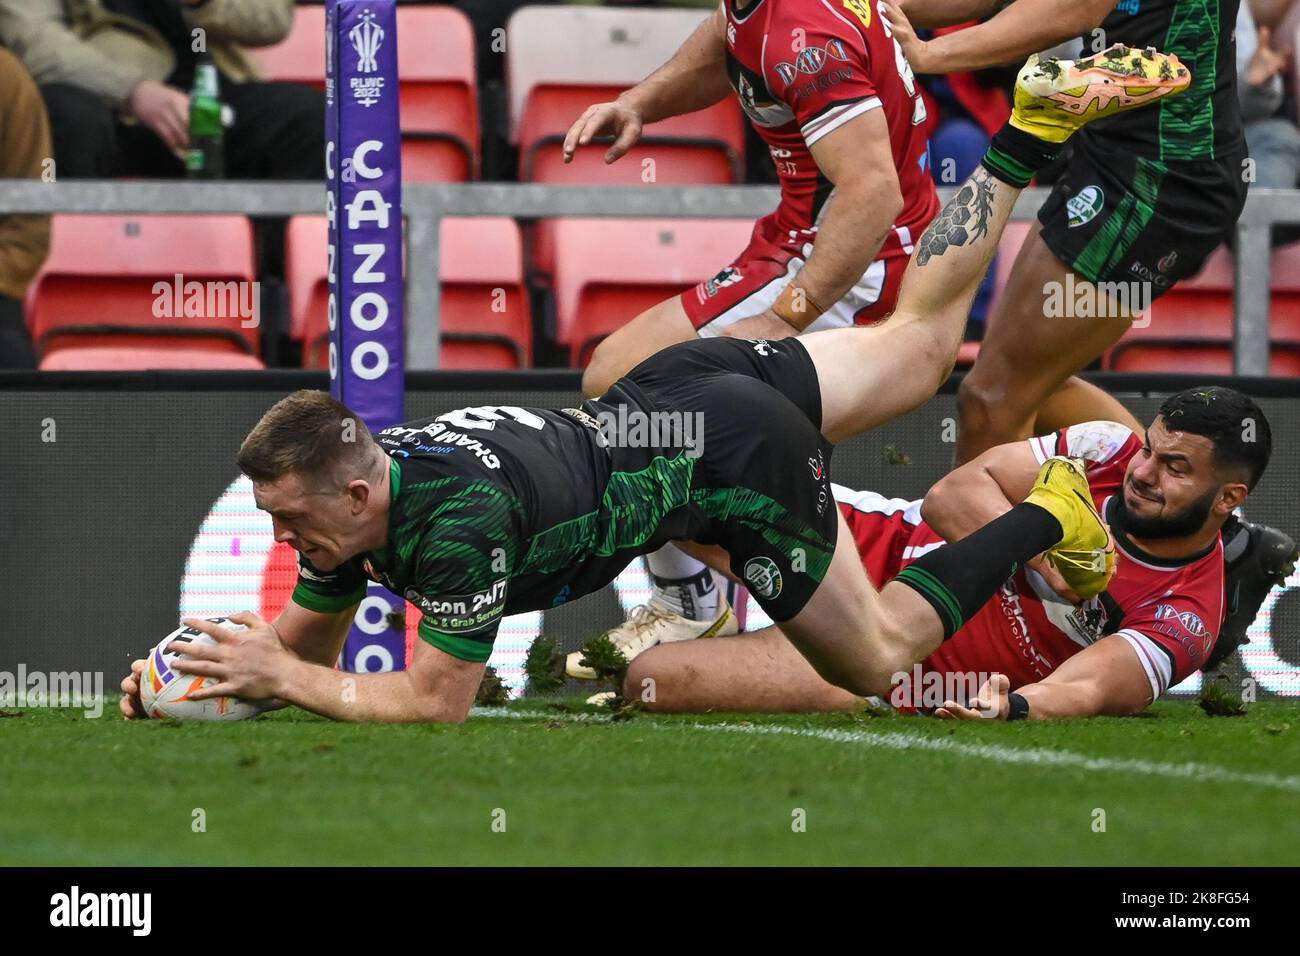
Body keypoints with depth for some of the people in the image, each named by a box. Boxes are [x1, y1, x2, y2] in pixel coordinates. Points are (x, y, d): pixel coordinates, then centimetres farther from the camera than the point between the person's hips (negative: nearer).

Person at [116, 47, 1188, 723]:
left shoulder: (459, 522, -37)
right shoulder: (350, 489, -14)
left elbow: (437, 700, -32)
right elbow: (308, 636, 1)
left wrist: (284, 680, -31)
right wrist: (201, 669, -16)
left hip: (739, 460, -7)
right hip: (681, 387, 7)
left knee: (878, 657, 9)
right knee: (918, 340, 27)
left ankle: (1045, 518, 19)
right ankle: (1040, 119, 36)